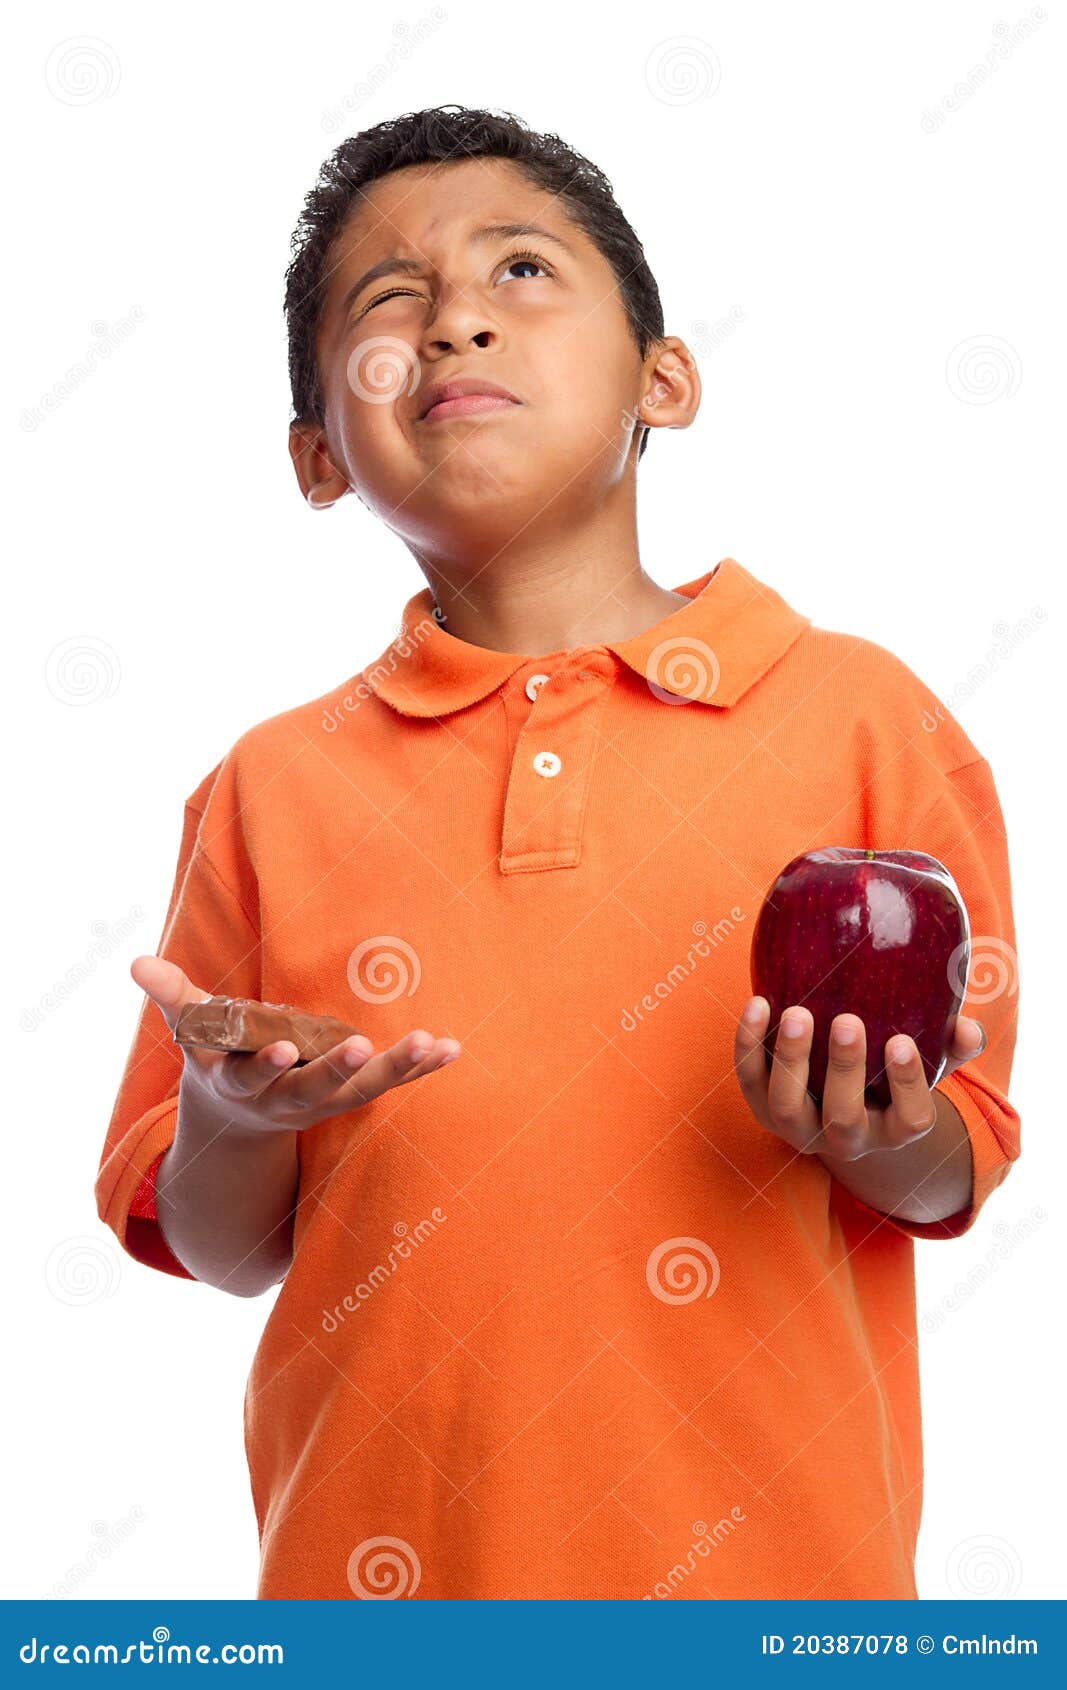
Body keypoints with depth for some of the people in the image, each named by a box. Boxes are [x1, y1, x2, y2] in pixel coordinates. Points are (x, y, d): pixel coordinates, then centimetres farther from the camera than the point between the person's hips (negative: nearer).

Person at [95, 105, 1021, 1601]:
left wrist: (881, 1140, -20)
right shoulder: (274, 788, -2)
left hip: (771, 1548, -1)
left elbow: (954, 1175, 0)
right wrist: (231, 1124, -16)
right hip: (376, 1553, 1)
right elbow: (221, 1251, 4)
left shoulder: (858, 719, -6)